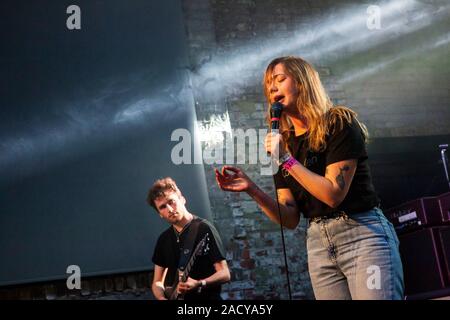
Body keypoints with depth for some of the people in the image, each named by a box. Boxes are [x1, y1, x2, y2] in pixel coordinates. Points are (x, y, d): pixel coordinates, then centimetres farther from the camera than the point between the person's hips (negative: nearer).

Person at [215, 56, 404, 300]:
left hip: (362, 234, -5)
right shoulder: (281, 144, 9)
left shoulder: (339, 123, -5)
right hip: (318, 244, 5)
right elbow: (290, 219, 3)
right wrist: (251, 189, -10)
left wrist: (287, 160, -14)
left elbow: (333, 194, -14)